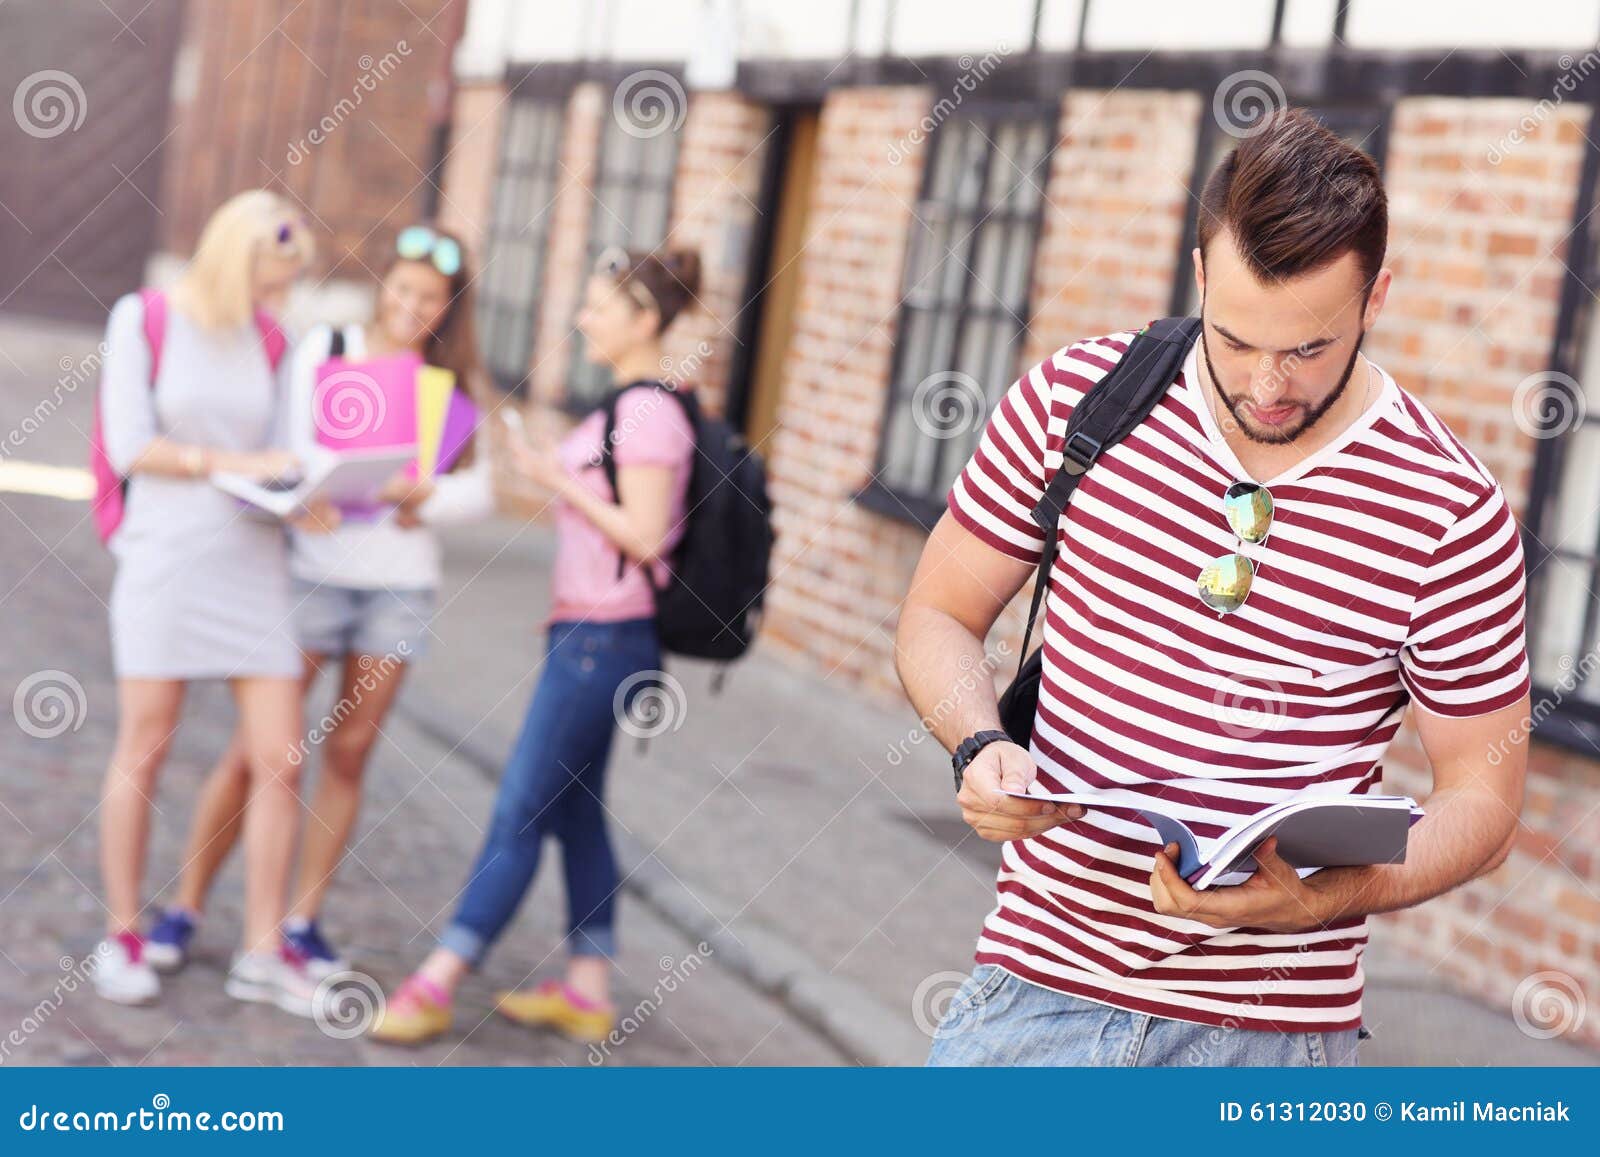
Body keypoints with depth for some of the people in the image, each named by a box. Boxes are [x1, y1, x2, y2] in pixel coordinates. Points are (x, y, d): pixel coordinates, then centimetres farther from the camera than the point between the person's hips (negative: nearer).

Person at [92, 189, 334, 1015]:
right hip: (164, 555, -4)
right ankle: (121, 936, 15)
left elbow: (274, 452, 11)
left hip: (254, 560, 4)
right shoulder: (143, 319, -2)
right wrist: (235, 464, -13)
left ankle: (263, 954, 6)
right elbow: (130, 446, -9)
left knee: (278, 760, -2)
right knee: (144, 749, 0)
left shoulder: (264, 340, 11)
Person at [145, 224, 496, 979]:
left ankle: (303, 919, 15)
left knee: (348, 750, 5)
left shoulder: (455, 379, 8)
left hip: (403, 583, 2)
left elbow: (481, 491, 3)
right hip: (317, 568, -2)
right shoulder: (323, 349, 2)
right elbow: (292, 451, -5)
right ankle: (185, 909, 8)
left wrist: (422, 499, -17)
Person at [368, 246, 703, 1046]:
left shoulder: (648, 414, -17)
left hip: (605, 641, -10)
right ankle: (588, 987, 19)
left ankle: (434, 986, -2)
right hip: (586, 633, 10)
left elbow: (645, 535, -21)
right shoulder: (633, 406, 13)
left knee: (519, 814, -6)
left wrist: (560, 480, -17)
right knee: (573, 808, 13)